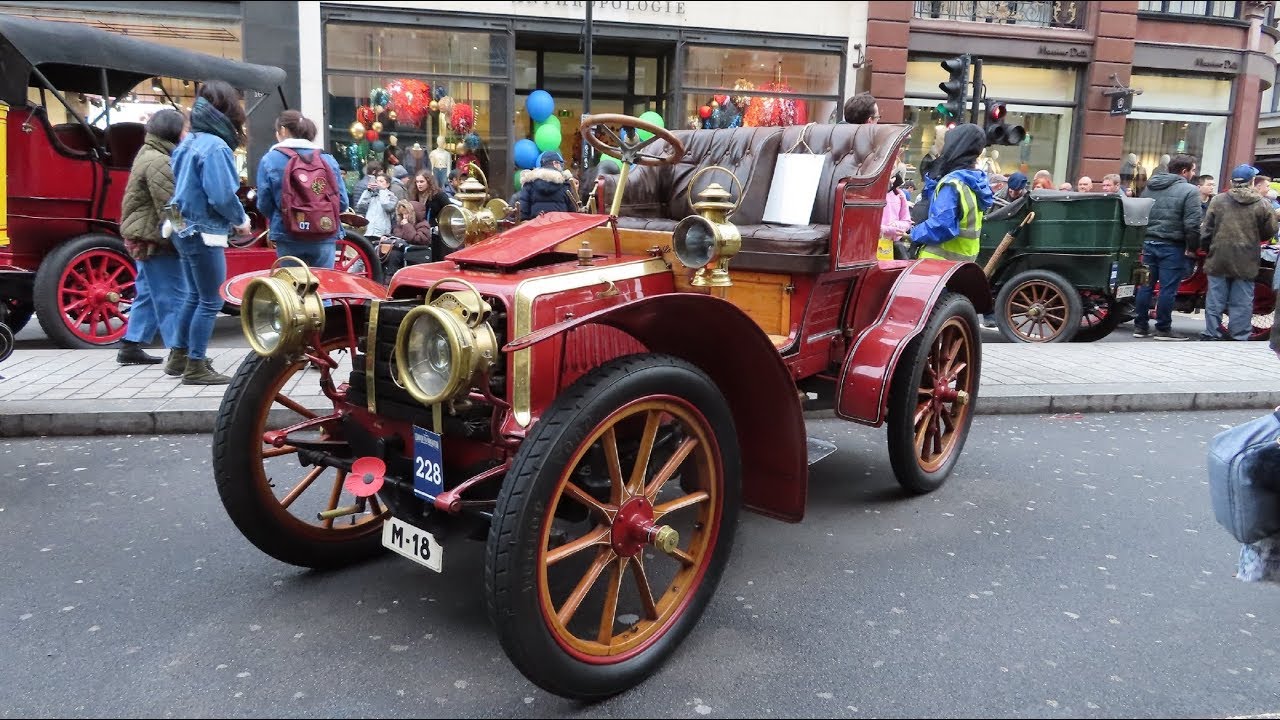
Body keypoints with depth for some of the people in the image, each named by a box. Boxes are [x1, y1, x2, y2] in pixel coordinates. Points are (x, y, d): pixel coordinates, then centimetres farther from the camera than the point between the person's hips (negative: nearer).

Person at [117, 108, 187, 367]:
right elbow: (168, 209, -23)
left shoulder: (150, 155, 16)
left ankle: (131, 347, 25)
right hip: (155, 240, -11)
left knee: (148, 294, 17)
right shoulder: (159, 163, -18)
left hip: (144, 238, 11)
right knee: (173, 297, -10)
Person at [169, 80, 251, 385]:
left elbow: (187, 187, 15)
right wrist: (241, 219, -6)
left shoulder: (189, 142, 11)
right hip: (205, 234, -9)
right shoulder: (216, 146, -18)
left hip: (186, 230, 9)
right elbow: (222, 196, -23)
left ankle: (180, 354, 30)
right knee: (210, 301, -2)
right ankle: (196, 367, 2)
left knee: (195, 295, 20)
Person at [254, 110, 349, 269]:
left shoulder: (269, 160, -2)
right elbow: (342, 202, 1)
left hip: (288, 238, -1)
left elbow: (264, 204, 0)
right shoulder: (327, 159, 1)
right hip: (325, 236, 1)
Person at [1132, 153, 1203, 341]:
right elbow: (1192, 223, -15)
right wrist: (1192, 247, -5)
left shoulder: (1149, 187, 13)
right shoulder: (1189, 190, -8)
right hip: (1172, 246, -6)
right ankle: (1163, 329, 3)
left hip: (1148, 243, 6)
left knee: (1146, 285, 9)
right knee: (1168, 288, -1)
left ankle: (1140, 326, 12)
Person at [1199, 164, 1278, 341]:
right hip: (1246, 262, -1)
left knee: (1215, 299, 7)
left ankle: (1211, 334, 10)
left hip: (1219, 259, 1)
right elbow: (1269, 232, 2)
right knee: (1242, 302, 6)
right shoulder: (1263, 204, -3)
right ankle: (1239, 337, 9)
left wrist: (1205, 244, 13)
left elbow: (1206, 230, -2)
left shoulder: (1217, 201, -2)